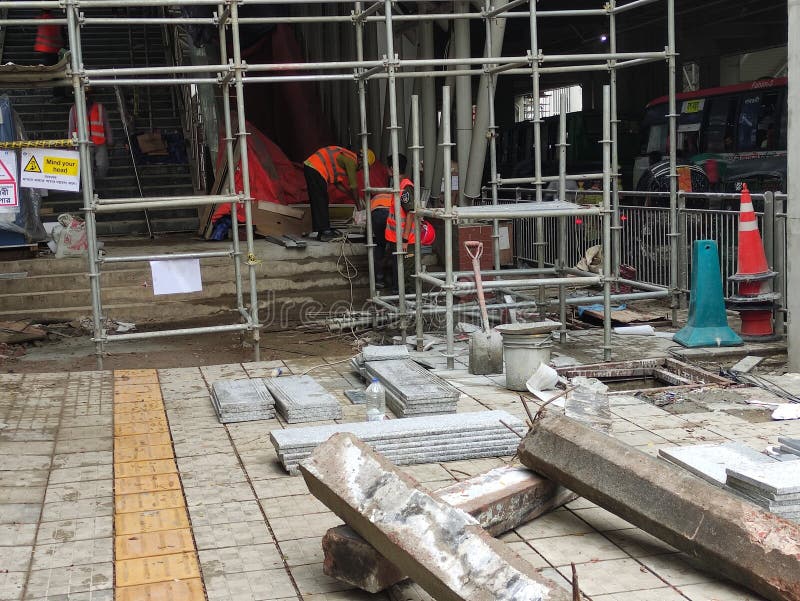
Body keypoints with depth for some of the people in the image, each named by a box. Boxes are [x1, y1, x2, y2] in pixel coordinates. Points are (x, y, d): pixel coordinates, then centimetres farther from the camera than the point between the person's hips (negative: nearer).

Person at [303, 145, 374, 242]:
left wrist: (352, 195, 20)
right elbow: (354, 186, -8)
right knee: (321, 203, -8)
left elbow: (337, 183, 22)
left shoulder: (345, 157, 20)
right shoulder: (351, 161, -9)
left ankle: (325, 231, 15)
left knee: (319, 202, 12)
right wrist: (358, 205, 0)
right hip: (316, 169, -10)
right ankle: (324, 232, -8)